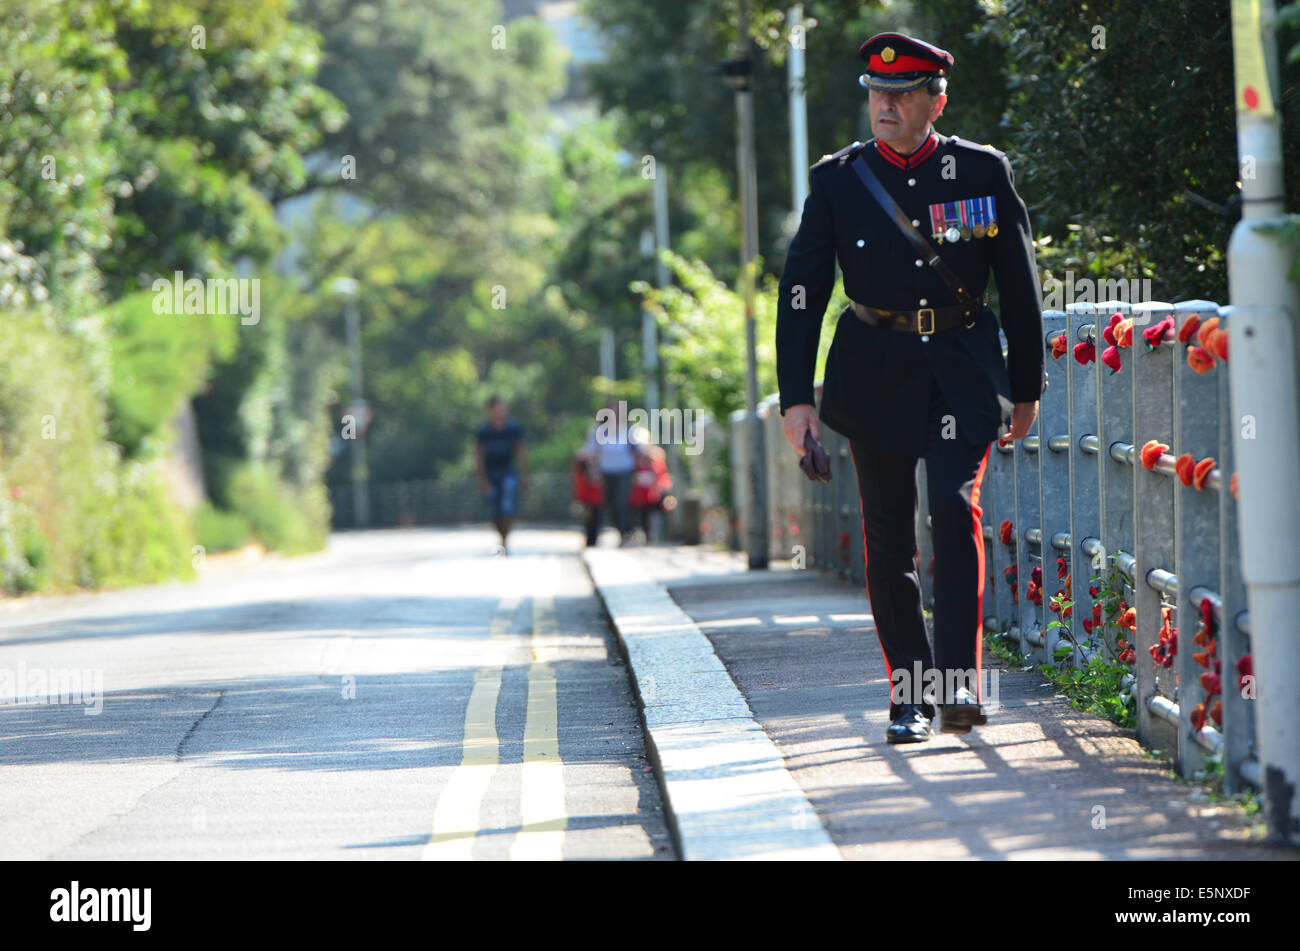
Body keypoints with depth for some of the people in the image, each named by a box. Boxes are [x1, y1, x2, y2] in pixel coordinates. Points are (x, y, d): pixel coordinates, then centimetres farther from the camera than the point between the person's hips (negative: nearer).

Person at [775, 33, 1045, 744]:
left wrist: (1026, 388, 9)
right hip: (877, 369, 1)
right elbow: (801, 292, -1)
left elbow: (1020, 285, 8)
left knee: (956, 506, -19)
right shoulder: (838, 180, 0)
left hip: (965, 369, -1)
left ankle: (959, 683, -17)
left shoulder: (982, 171, 0)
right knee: (888, 538, 3)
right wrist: (797, 397, -9)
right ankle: (910, 694, 15)